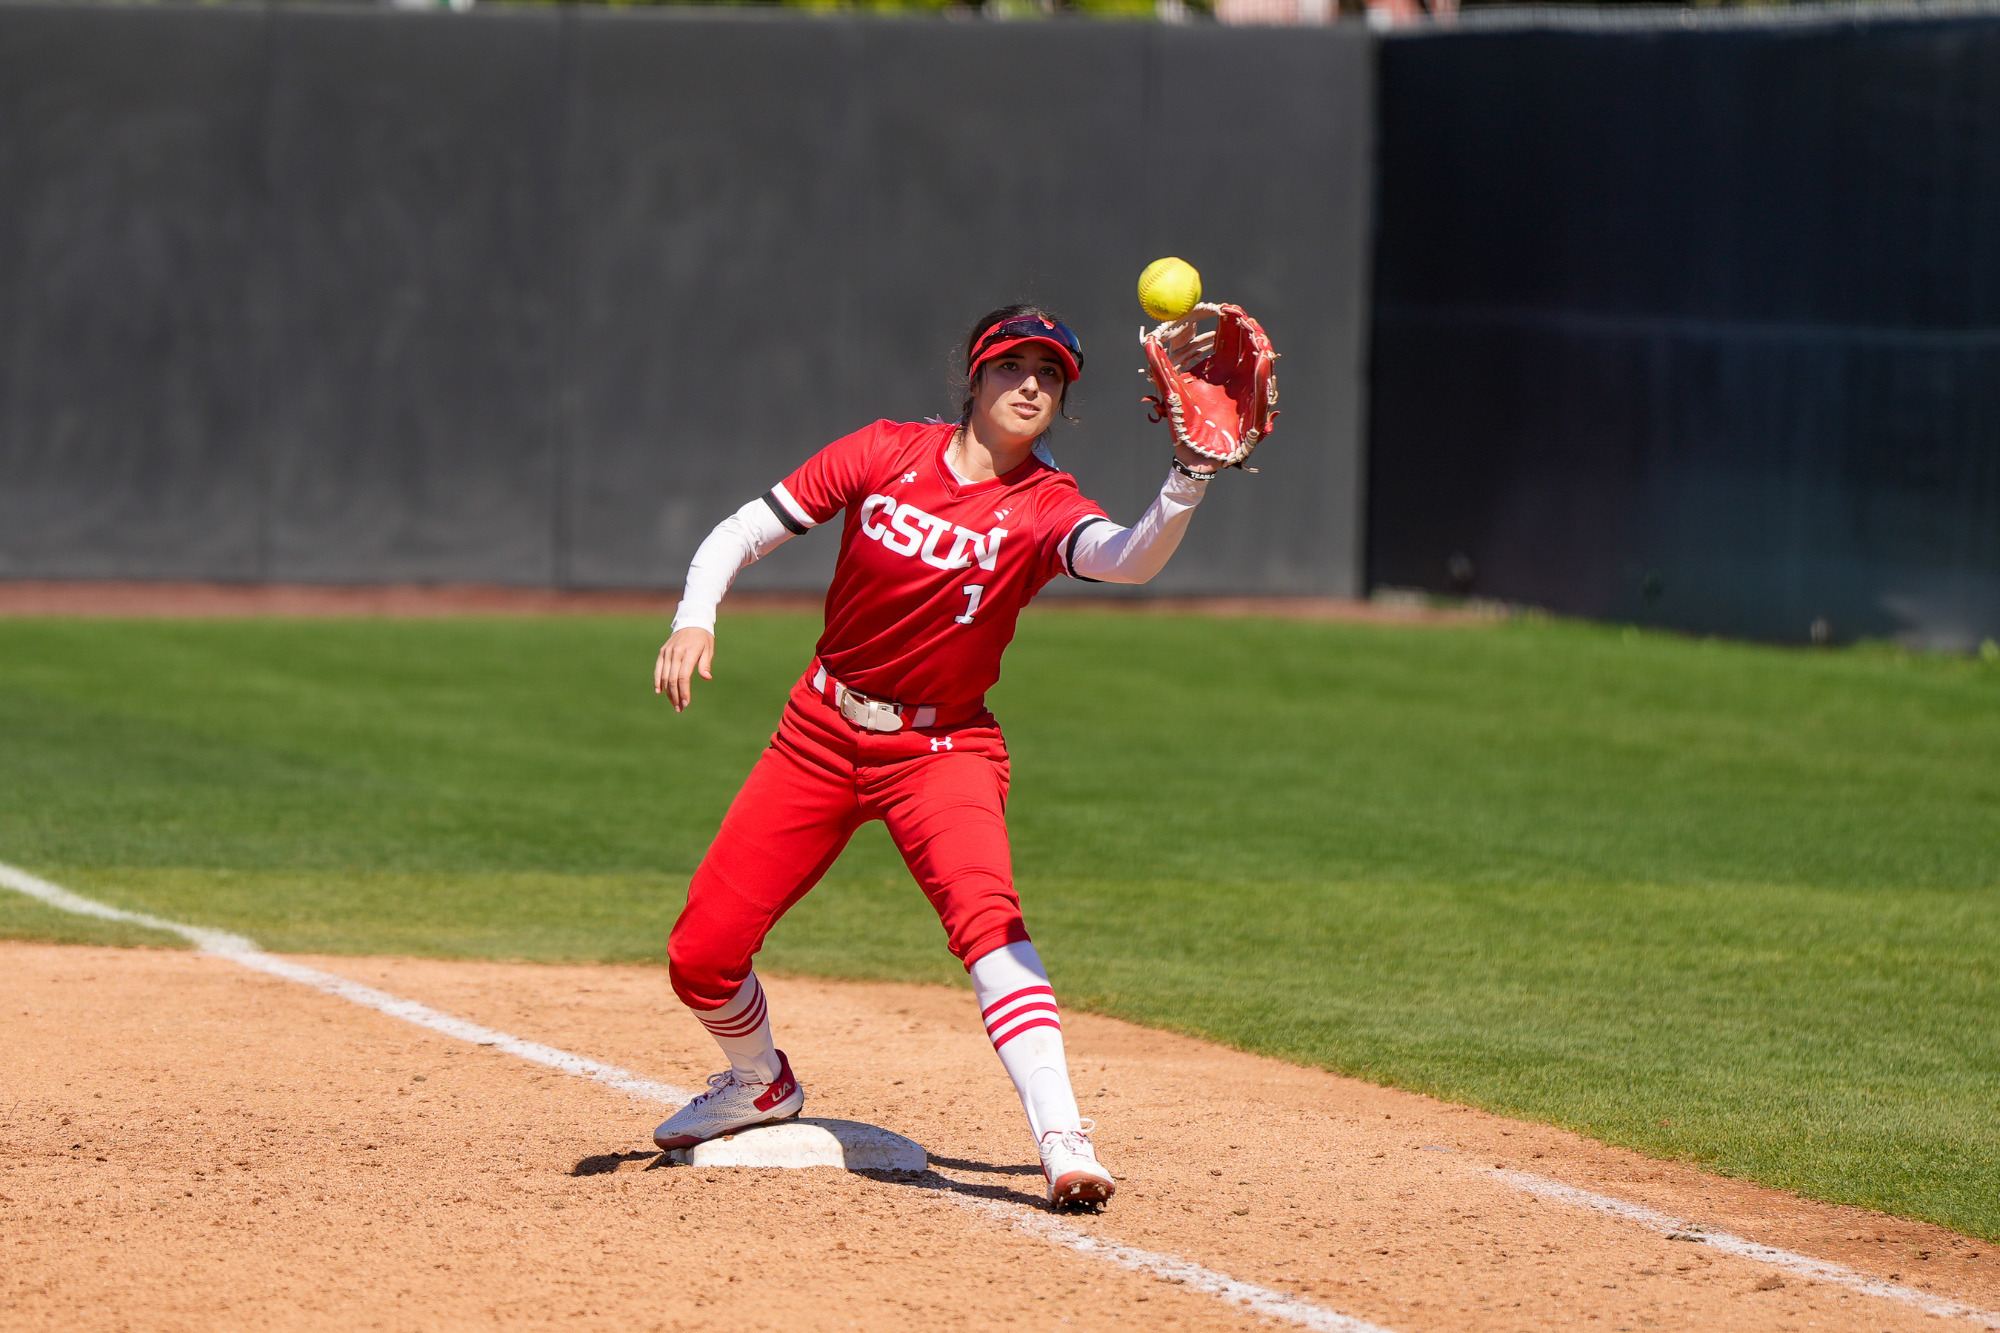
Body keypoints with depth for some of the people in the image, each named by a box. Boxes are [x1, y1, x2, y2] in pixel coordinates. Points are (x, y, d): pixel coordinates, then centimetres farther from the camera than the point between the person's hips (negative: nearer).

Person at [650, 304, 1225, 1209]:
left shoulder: (1043, 508, -12)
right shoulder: (886, 454, -6)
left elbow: (1127, 560, -35)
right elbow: (745, 532, -1)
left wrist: (1188, 476, -54)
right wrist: (696, 617, -20)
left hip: (943, 751, -3)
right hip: (822, 732, 3)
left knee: (984, 909, -32)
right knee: (701, 957, 1)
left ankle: (1063, 1142, -37)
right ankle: (761, 1085, 34)